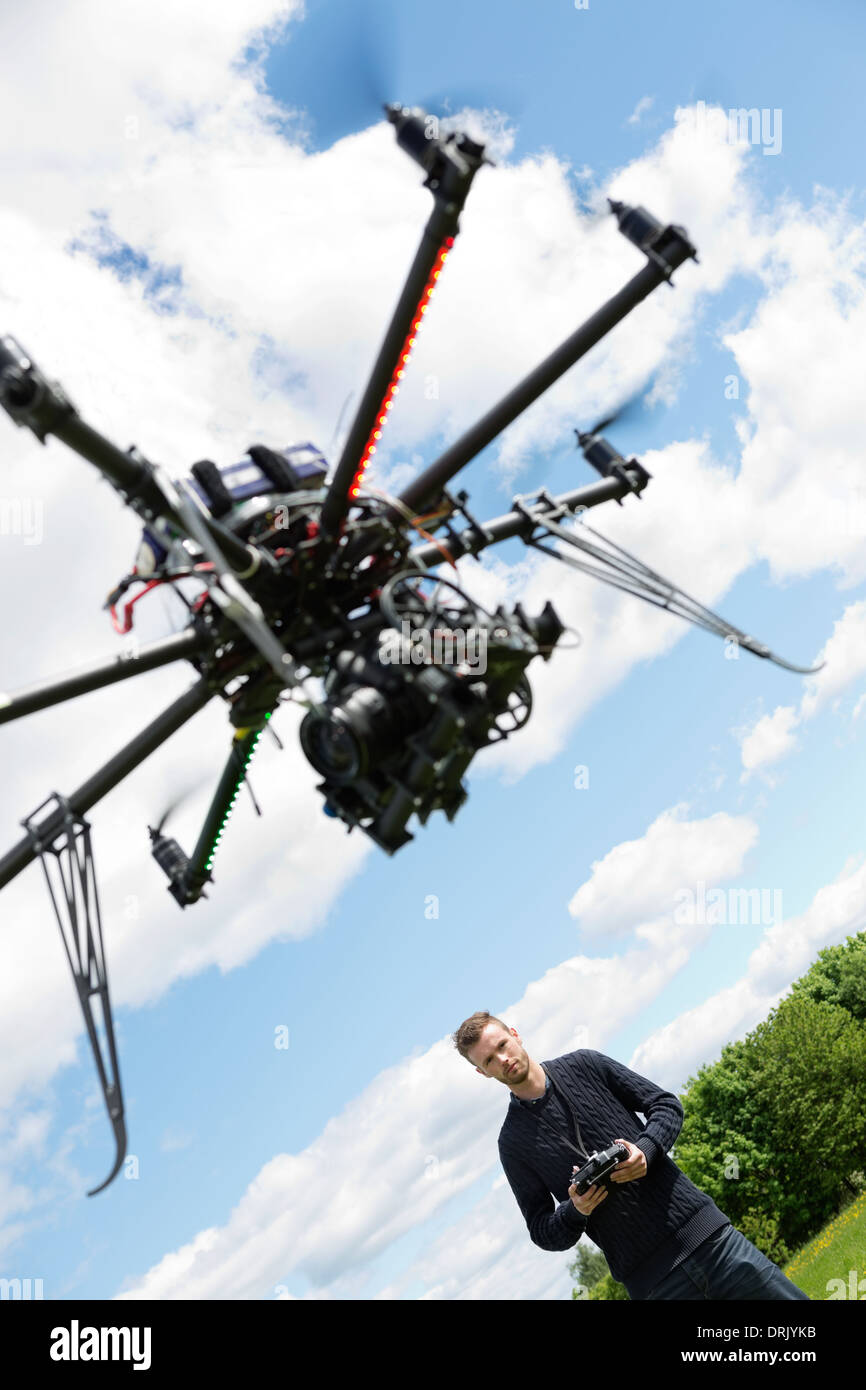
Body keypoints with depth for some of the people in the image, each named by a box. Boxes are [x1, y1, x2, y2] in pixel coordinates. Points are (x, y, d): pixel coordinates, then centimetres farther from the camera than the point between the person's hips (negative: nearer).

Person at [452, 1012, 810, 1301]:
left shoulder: (584, 1064, 5)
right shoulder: (513, 1142, 2)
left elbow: (666, 1104, 7)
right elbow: (542, 1232, 6)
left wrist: (646, 1150, -12)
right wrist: (575, 1210, -15)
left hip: (703, 1228, 2)